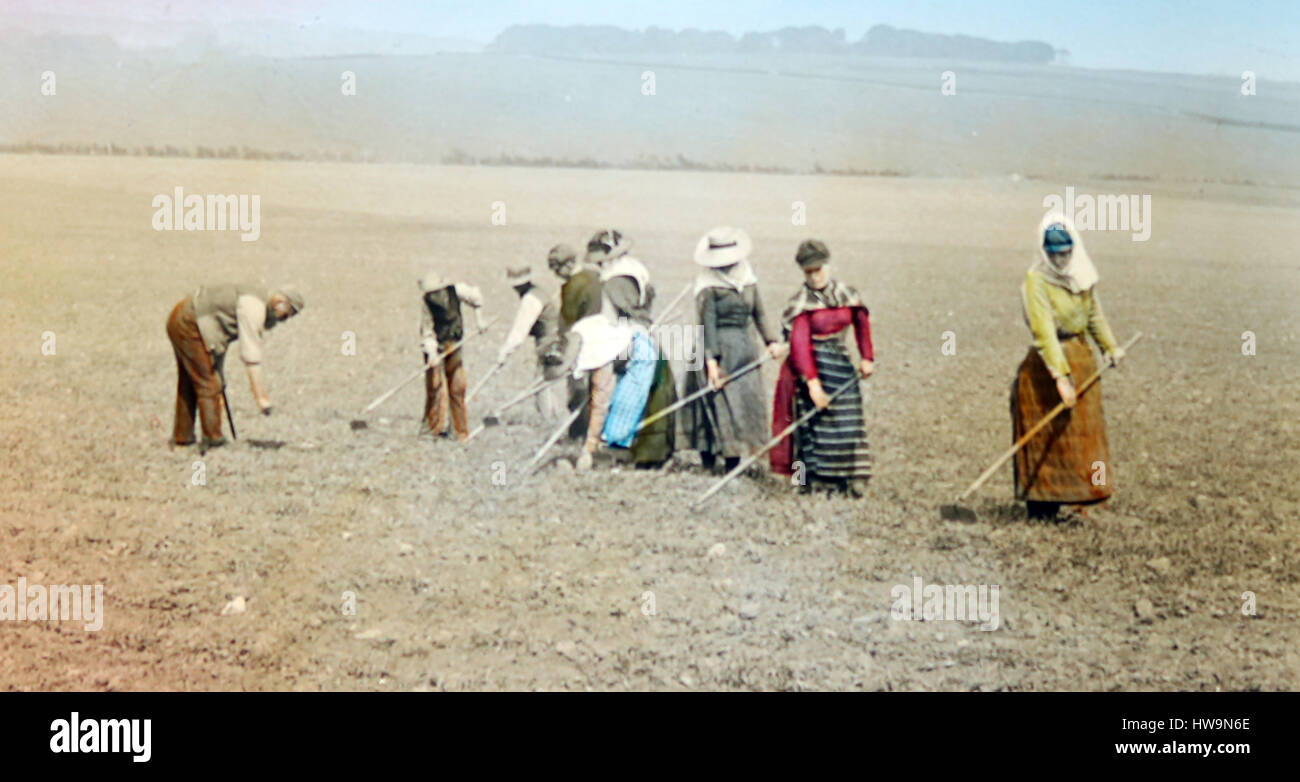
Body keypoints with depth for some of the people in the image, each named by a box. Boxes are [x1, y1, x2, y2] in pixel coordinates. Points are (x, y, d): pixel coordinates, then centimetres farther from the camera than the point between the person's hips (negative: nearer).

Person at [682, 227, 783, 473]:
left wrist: (770, 340, 5)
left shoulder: (747, 278, 10)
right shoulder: (709, 286, -10)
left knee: (746, 402, 5)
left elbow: (758, 313, 16)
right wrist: (711, 359, -20)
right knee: (722, 404, -9)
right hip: (719, 349, -6)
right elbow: (707, 322, -14)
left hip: (744, 349, 6)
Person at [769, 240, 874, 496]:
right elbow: (799, 343, -17)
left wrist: (867, 358, 12)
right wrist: (812, 381, -24)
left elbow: (862, 322, 17)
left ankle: (852, 476, 5)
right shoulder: (802, 302, -11)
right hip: (812, 365, -4)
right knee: (812, 421, -1)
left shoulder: (845, 294, 2)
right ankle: (810, 476, 8)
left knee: (848, 420, 1)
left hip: (841, 363, 4)